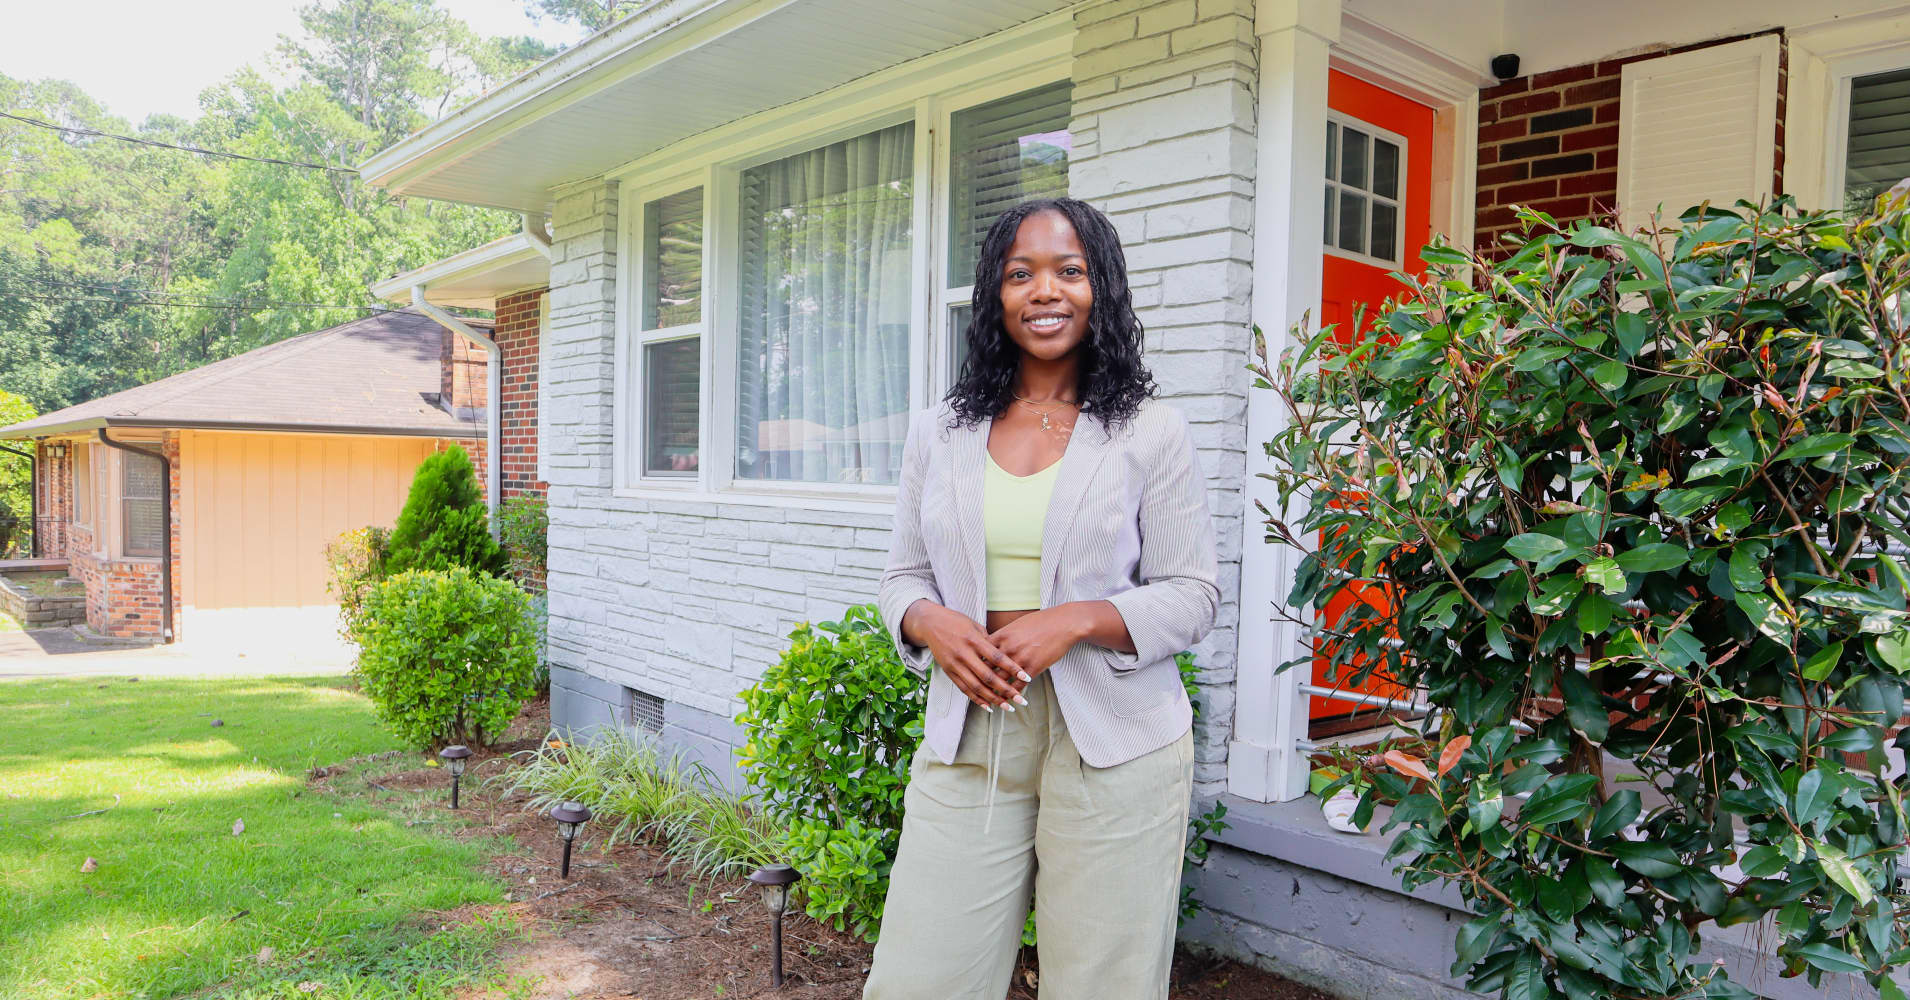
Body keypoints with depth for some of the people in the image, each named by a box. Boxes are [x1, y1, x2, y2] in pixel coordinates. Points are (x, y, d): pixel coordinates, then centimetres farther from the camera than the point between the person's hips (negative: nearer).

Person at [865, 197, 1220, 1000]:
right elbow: (903, 576, 13)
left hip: (1112, 746, -2)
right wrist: (931, 622, -10)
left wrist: (1079, 620, -17)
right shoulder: (940, 431, 9)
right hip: (968, 735, 3)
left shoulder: (1151, 433, 0)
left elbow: (1193, 596, -1)